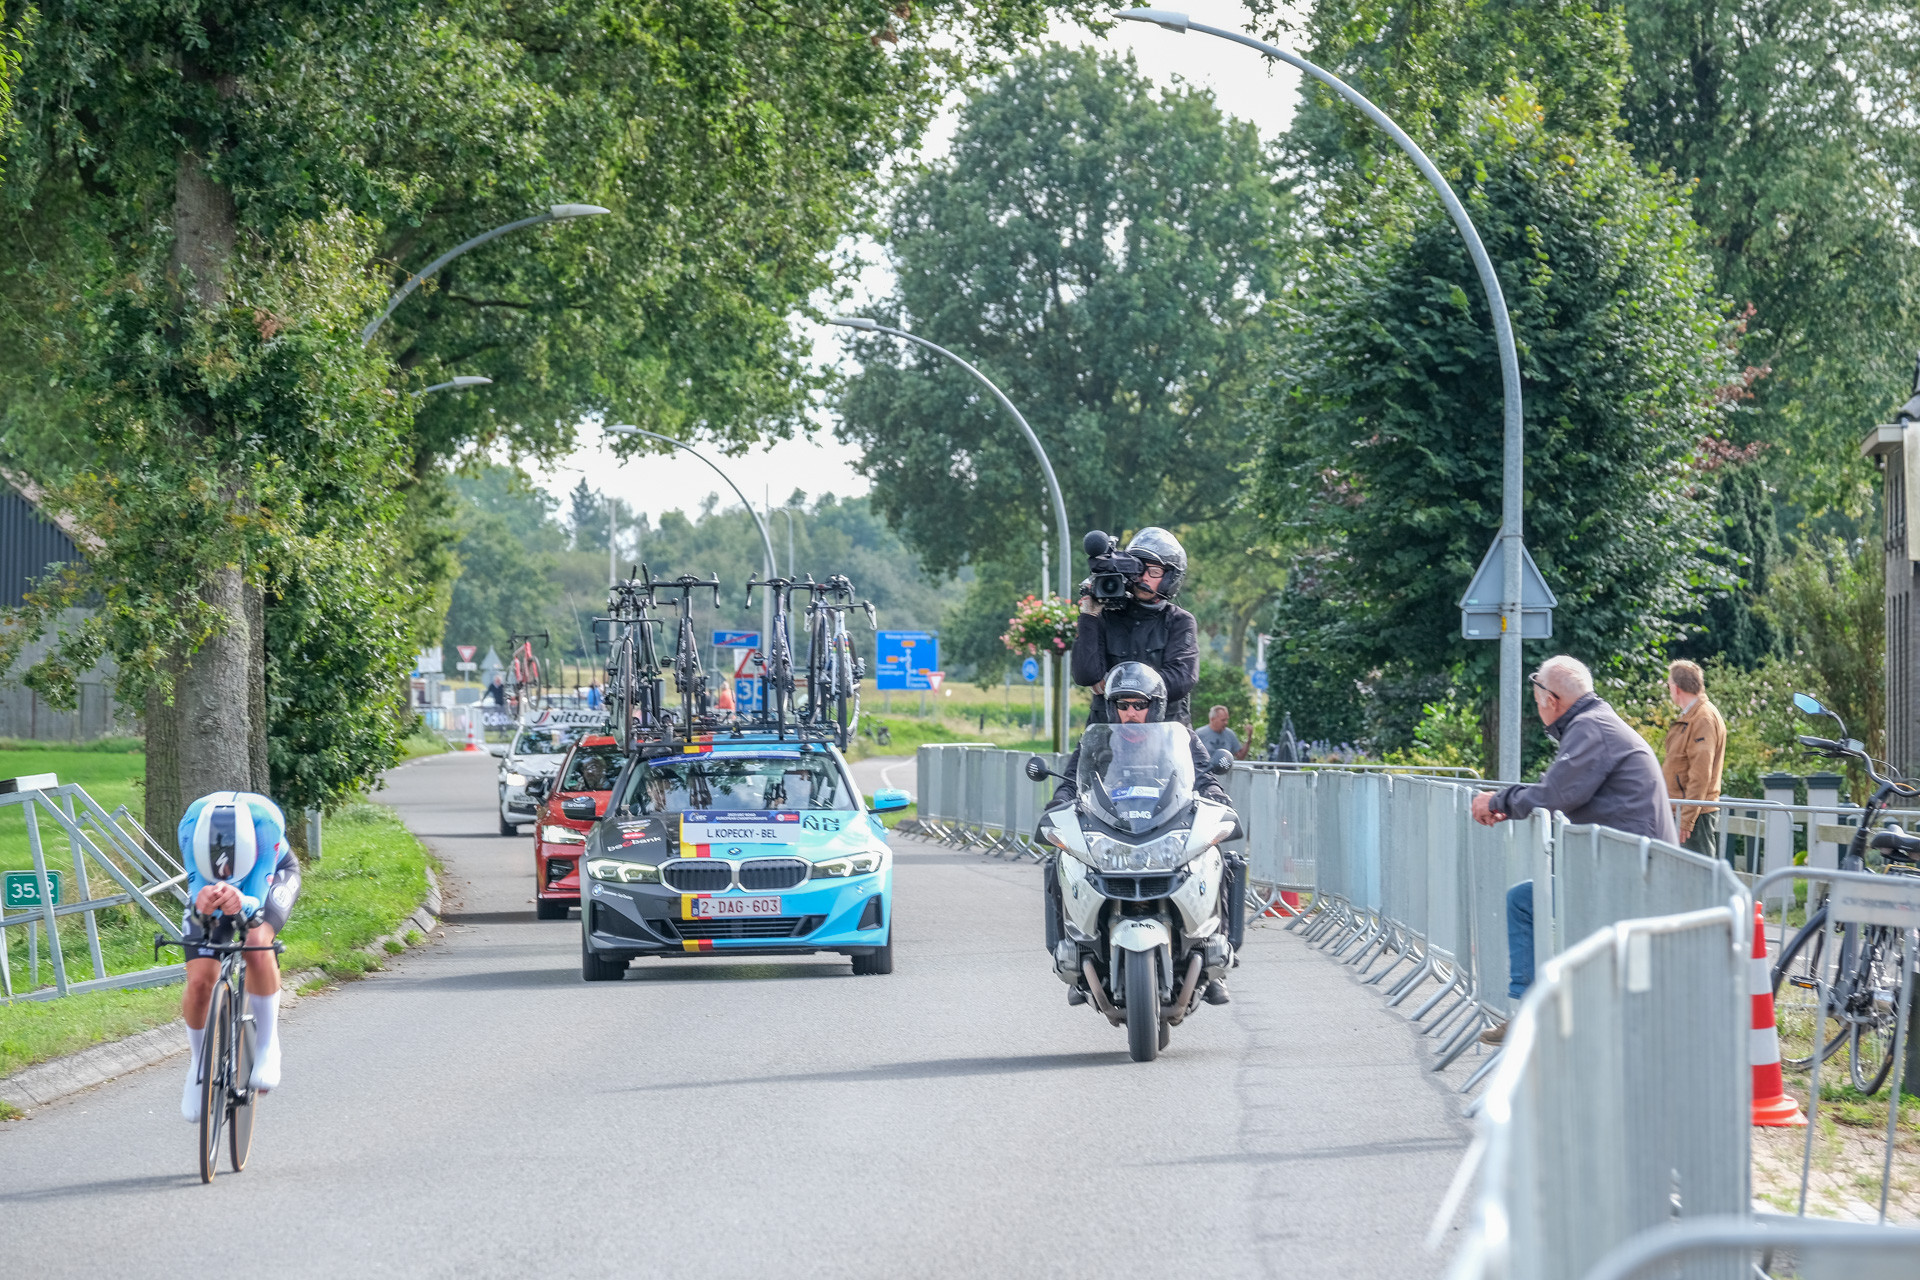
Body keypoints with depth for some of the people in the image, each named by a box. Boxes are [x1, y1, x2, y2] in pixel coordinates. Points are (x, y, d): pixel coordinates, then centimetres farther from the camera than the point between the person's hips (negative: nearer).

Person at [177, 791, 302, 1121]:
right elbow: (198, 884, -37)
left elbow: (256, 898, -41)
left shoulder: (265, 823, -42)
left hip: (271, 875, -2)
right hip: (207, 882, 2)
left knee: (257, 944, -34)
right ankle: (198, 1063, 14)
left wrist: (241, 904, -64)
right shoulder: (192, 827, -37)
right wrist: (202, 903, -61)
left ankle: (267, 1044, -13)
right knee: (200, 981, -14)